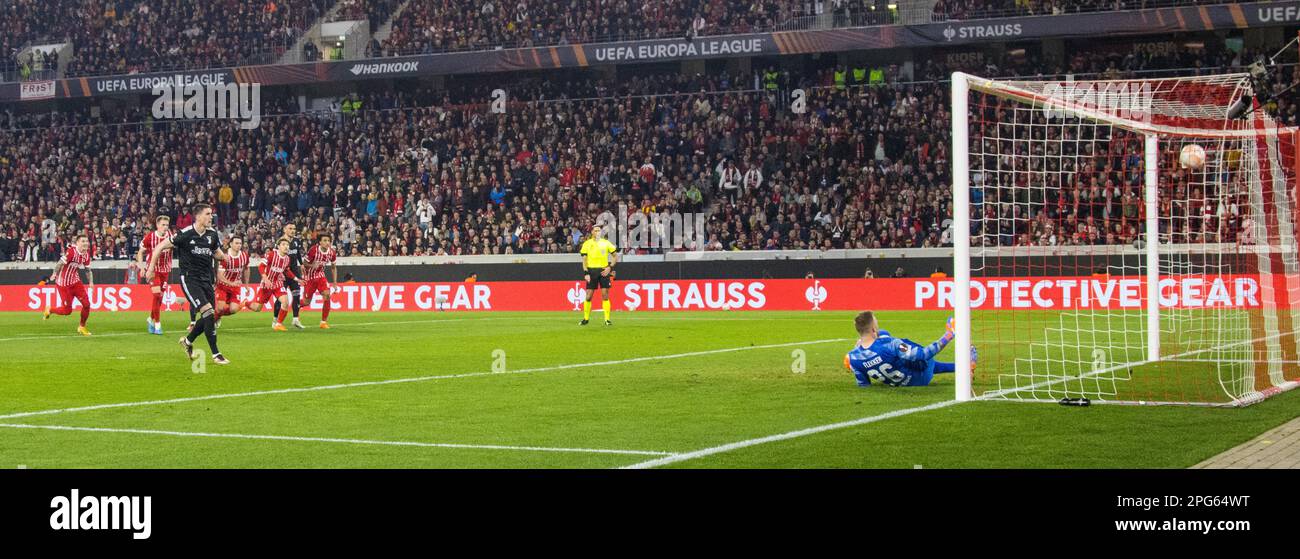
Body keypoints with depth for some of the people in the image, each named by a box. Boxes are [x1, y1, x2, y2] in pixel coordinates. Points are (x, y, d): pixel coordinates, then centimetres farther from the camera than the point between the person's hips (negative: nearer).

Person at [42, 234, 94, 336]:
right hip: (64, 283, -7)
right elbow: (61, 263, -25)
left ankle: (82, 327, 18)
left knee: (86, 304, -3)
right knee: (67, 310, -2)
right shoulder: (72, 251, -22)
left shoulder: (86, 254, 2)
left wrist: (91, 281, 4)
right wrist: (55, 274, -30)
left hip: (75, 281, 7)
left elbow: (88, 270, 12)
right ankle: (49, 310, 28)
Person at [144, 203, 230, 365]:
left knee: (210, 318, 7)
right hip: (189, 279, -7)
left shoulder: (212, 234, 4)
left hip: (206, 279, 7)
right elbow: (160, 247, -4)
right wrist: (151, 266, -6)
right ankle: (216, 355, -12)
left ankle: (188, 341, 35)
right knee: (208, 312, -18)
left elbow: (217, 253, 21)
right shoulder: (186, 234, -12)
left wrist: (223, 256, -1)